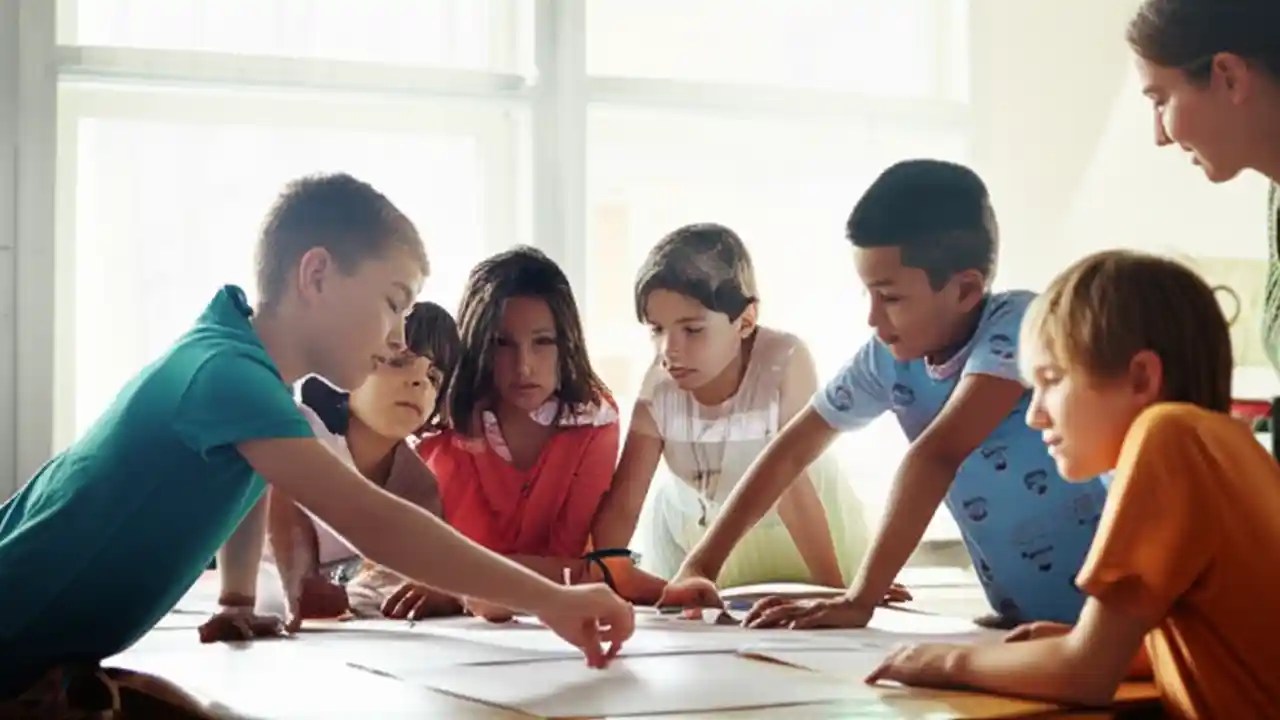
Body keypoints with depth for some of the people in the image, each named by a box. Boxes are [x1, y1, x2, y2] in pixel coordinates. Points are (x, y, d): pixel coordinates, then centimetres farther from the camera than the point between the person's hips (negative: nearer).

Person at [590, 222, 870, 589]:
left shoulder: (785, 362, -33)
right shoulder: (657, 386, -25)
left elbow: (791, 483, -30)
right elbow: (622, 504, -23)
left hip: (806, 527, -2)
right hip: (694, 531, 2)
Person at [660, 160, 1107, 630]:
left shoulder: (1018, 326, -20)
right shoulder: (889, 357, -2)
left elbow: (937, 455, -29)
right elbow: (792, 450, 5)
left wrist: (860, 600, -34)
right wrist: (701, 565, -1)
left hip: (1101, 612, -5)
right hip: (1021, 620, 5)